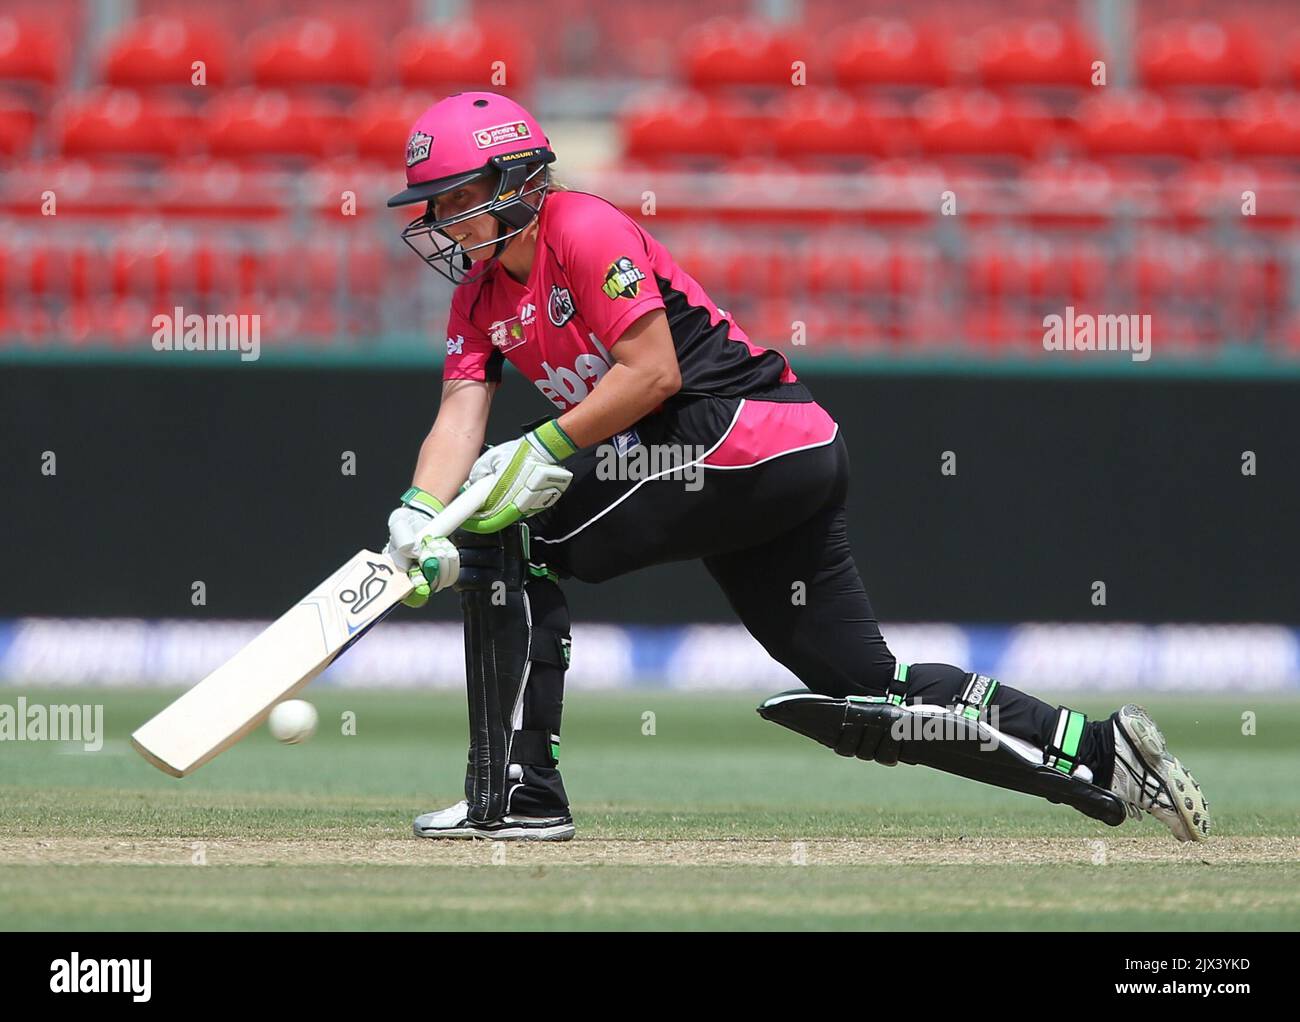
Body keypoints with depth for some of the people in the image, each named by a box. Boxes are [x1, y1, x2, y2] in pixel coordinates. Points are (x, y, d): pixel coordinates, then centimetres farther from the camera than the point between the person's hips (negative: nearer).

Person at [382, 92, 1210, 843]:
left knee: (513, 530, -12)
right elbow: (461, 414, 3)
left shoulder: (583, 231, -10)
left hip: (754, 438, -9)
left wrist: (543, 449, -20)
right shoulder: (481, 297, 16)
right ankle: (1105, 753, 8)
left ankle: (518, 791, -13)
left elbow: (652, 372, -18)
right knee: (866, 695, 6)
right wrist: (421, 513, -14)